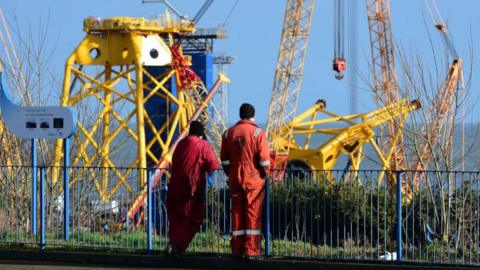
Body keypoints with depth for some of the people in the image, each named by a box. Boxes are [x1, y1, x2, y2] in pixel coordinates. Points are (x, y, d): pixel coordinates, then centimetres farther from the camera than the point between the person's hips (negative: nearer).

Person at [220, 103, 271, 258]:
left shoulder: (229, 133, 7)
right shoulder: (257, 133, -7)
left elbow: (224, 160, 9)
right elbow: (264, 158, -11)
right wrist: (265, 174, 4)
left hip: (235, 180, 4)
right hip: (254, 180, -4)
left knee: (237, 215, 8)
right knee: (253, 215, -2)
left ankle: (237, 250, 9)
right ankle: (251, 250, -5)